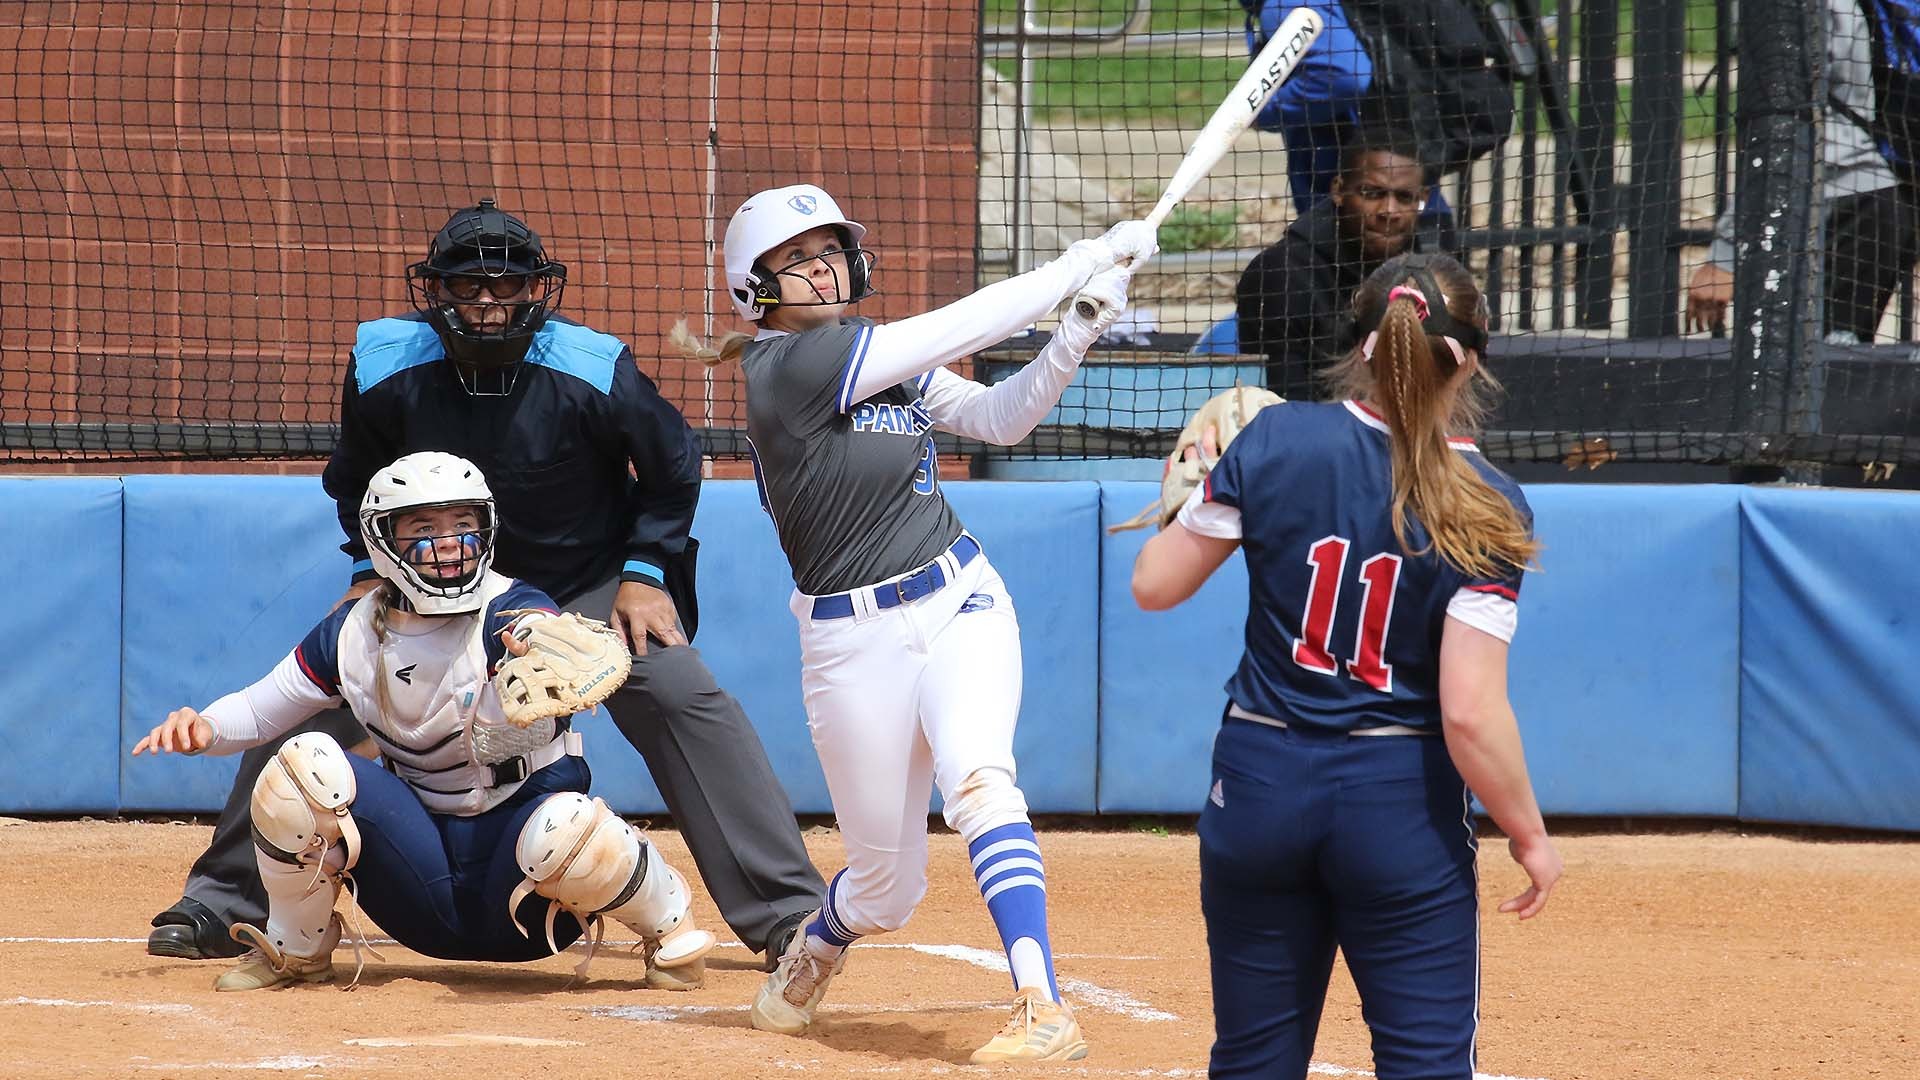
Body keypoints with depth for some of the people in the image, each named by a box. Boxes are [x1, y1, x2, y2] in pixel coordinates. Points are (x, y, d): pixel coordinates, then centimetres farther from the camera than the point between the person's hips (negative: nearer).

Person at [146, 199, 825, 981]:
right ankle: (222, 902, 5)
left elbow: (673, 467, -6)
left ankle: (789, 913, -15)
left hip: (585, 586, -2)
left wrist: (646, 571, -12)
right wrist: (370, 567, -3)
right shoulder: (386, 368, -19)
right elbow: (356, 476, 4)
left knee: (681, 697, -21)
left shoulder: (592, 373, -25)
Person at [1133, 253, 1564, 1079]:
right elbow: (1471, 713, -15)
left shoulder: (1275, 443, -5)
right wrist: (1529, 835, -2)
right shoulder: (1485, 510, -11)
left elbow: (1154, 584, 2)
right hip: (1402, 797, -3)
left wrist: (1194, 500, 21)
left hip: (1259, 787, 3)